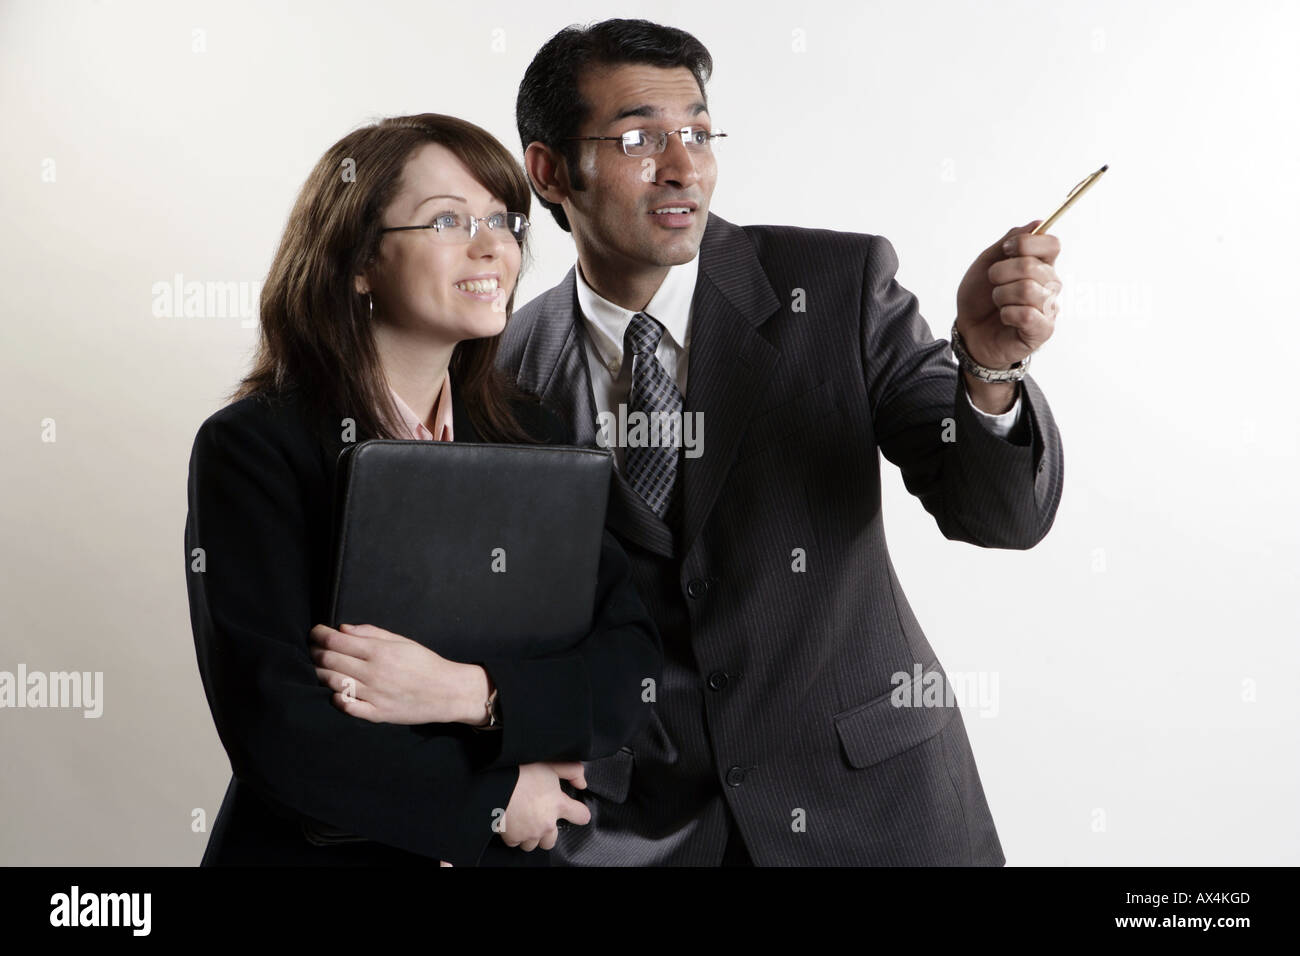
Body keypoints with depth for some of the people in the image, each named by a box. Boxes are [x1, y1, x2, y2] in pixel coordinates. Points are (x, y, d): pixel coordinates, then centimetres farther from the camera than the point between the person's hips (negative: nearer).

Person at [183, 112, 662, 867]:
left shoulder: (533, 436, -1)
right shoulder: (250, 449, -14)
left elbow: (630, 665, -8)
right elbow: (275, 731, -21)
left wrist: (466, 693, -23)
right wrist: (496, 800, -14)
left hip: (513, 849, 4)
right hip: (320, 849, -4)